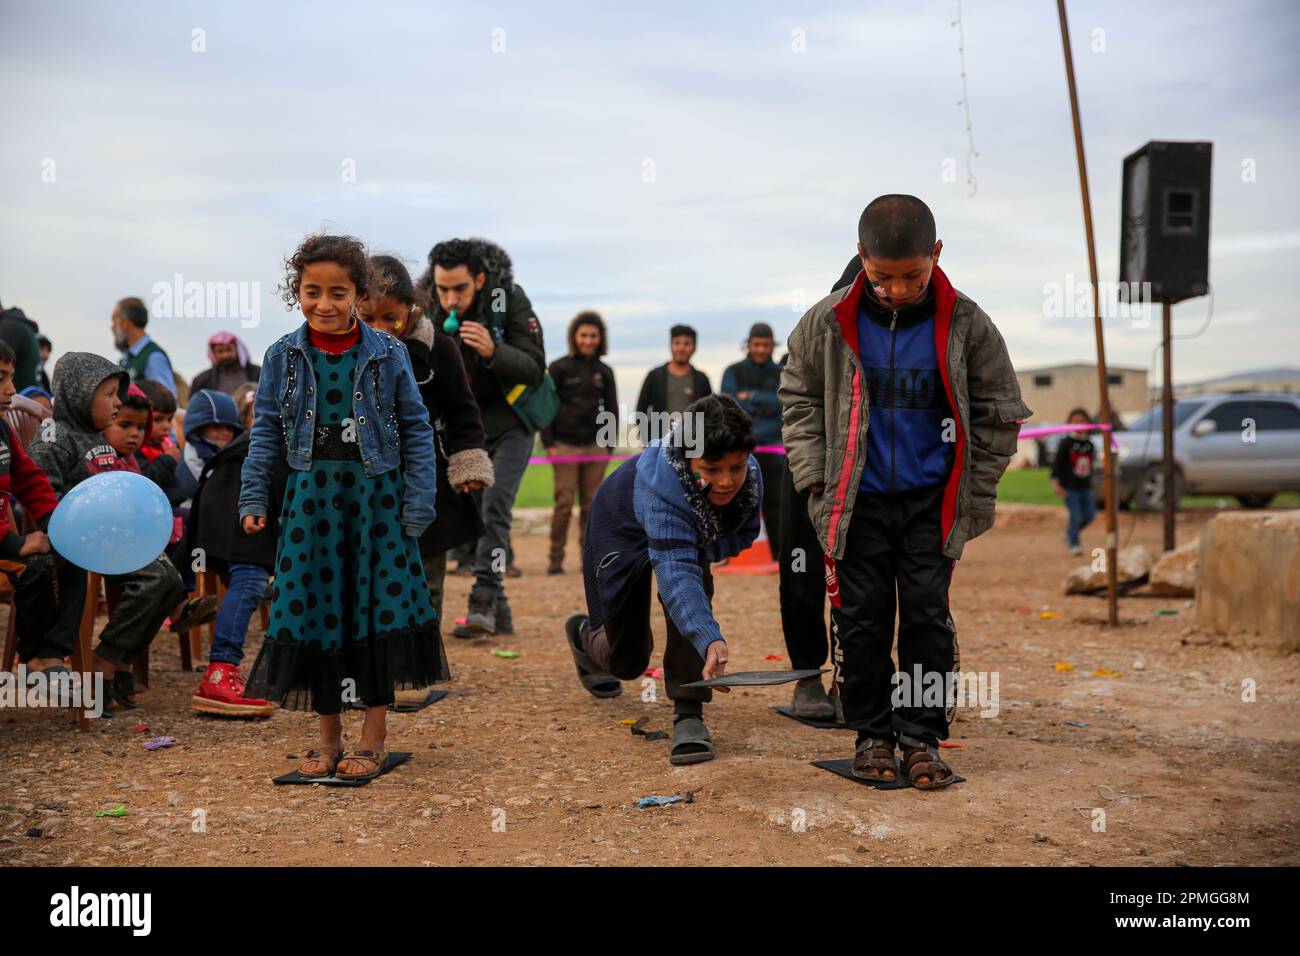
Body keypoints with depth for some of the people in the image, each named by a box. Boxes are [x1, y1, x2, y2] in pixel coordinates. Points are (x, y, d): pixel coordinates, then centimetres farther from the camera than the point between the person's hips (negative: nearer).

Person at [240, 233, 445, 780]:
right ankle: (329, 735, 19)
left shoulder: (387, 355, -4)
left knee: (379, 606, 2)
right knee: (313, 606, 5)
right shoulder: (283, 356, 1)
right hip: (310, 498, 2)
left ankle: (373, 736, 15)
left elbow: (416, 429, -1)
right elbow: (266, 431, 6)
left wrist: (419, 504, -5)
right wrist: (254, 498, -1)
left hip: (376, 496, -2)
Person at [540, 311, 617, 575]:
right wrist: (548, 443, -7)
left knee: (592, 505, 4)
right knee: (564, 503, -5)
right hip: (565, 445, -3)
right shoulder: (559, 368, 2)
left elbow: (612, 410, 15)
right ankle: (556, 559, 1)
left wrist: (609, 444, 6)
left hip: (596, 446, 3)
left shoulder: (604, 372, 12)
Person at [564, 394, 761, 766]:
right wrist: (711, 640, -69)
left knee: (696, 586, -32)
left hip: (690, 533, 4)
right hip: (624, 532, -4)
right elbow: (675, 573, -56)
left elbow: (744, 535, -10)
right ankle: (583, 633, 44)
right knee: (627, 663, 6)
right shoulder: (662, 486, -47)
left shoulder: (750, 475, -29)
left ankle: (688, 712, -24)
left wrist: (704, 552, -29)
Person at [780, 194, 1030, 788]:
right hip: (857, 501, 1)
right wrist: (814, 476, -1)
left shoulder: (966, 325, -7)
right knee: (861, 618, 5)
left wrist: (973, 495, 1)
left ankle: (923, 736, 15)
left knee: (928, 616, 2)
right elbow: (799, 398, 7)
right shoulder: (827, 323, -7)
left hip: (931, 501, 0)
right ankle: (872, 733, 20)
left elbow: (998, 412, 4)